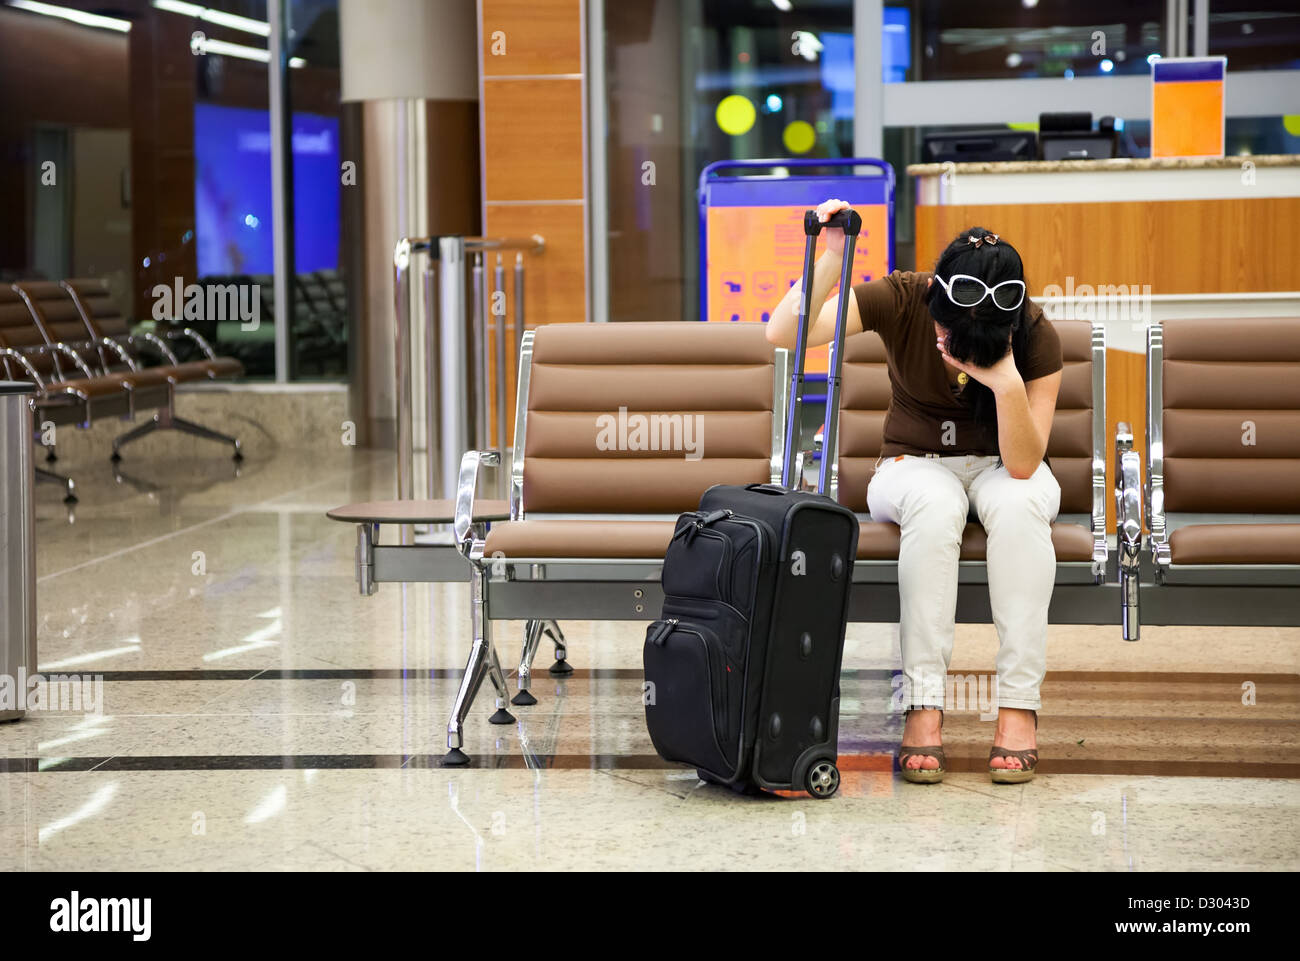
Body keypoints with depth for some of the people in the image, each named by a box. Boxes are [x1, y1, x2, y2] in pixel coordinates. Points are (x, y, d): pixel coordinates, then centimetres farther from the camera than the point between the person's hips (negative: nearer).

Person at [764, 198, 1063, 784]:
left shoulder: (1036, 337, -20)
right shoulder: (901, 301, -19)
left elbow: (1023, 466, -23)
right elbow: (784, 334, -28)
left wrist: (1006, 382, -38)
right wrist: (830, 256, -40)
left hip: (1002, 469, 0)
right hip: (916, 466, 0)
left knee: (1019, 503, -37)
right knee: (936, 505, -37)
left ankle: (1018, 707, -35)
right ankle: (923, 706, -37)